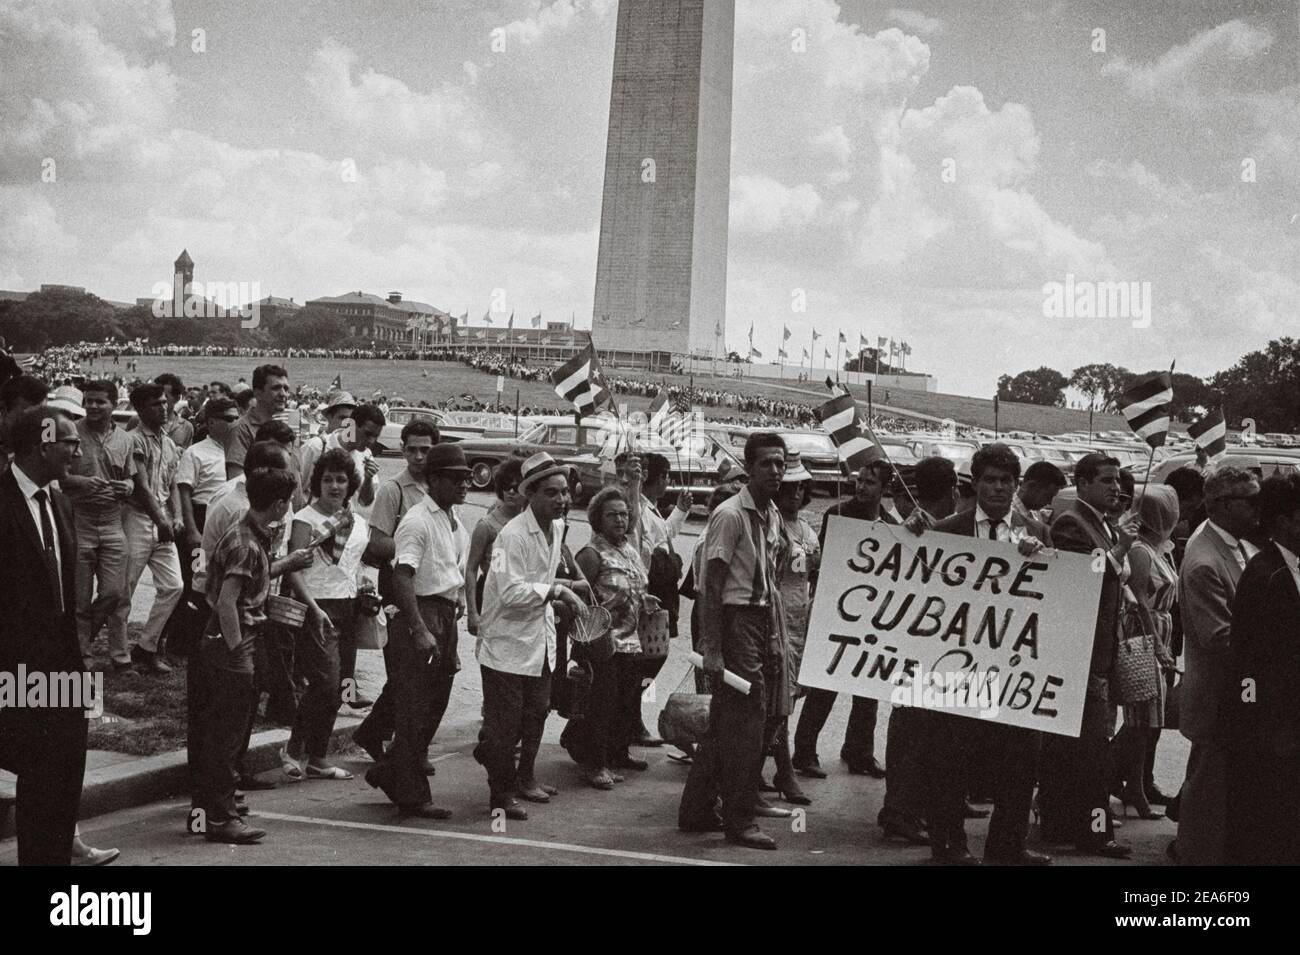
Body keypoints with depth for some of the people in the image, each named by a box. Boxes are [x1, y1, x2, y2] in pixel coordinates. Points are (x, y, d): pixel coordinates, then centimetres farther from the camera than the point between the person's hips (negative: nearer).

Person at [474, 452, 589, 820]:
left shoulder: (558, 527, 7)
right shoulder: (512, 535, -22)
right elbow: (511, 592, -27)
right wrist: (555, 590, -27)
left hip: (540, 639, 9)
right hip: (508, 642, -9)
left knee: (536, 714, 17)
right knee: (504, 724, 0)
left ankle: (524, 776, 34)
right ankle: (502, 795, 10)